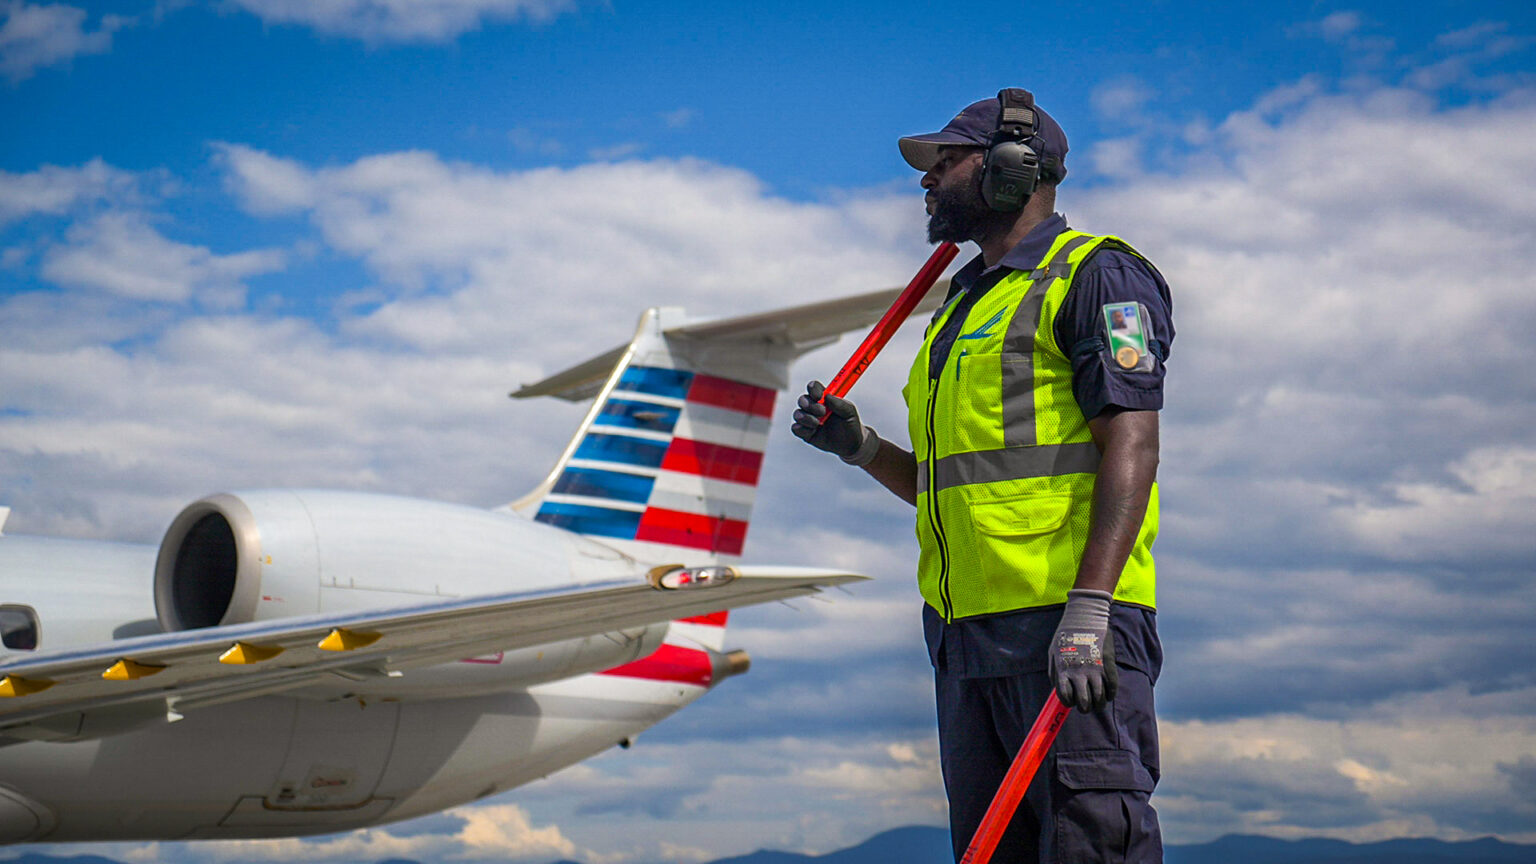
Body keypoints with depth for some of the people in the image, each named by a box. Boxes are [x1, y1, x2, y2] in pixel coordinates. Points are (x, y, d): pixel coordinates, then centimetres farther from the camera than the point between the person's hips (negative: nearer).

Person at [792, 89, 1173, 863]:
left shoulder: (1095, 275, -2)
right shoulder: (963, 306, 24)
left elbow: (1132, 443, -14)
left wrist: (1087, 610, -24)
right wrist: (860, 448, 9)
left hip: (1067, 627, -8)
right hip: (966, 628, 8)